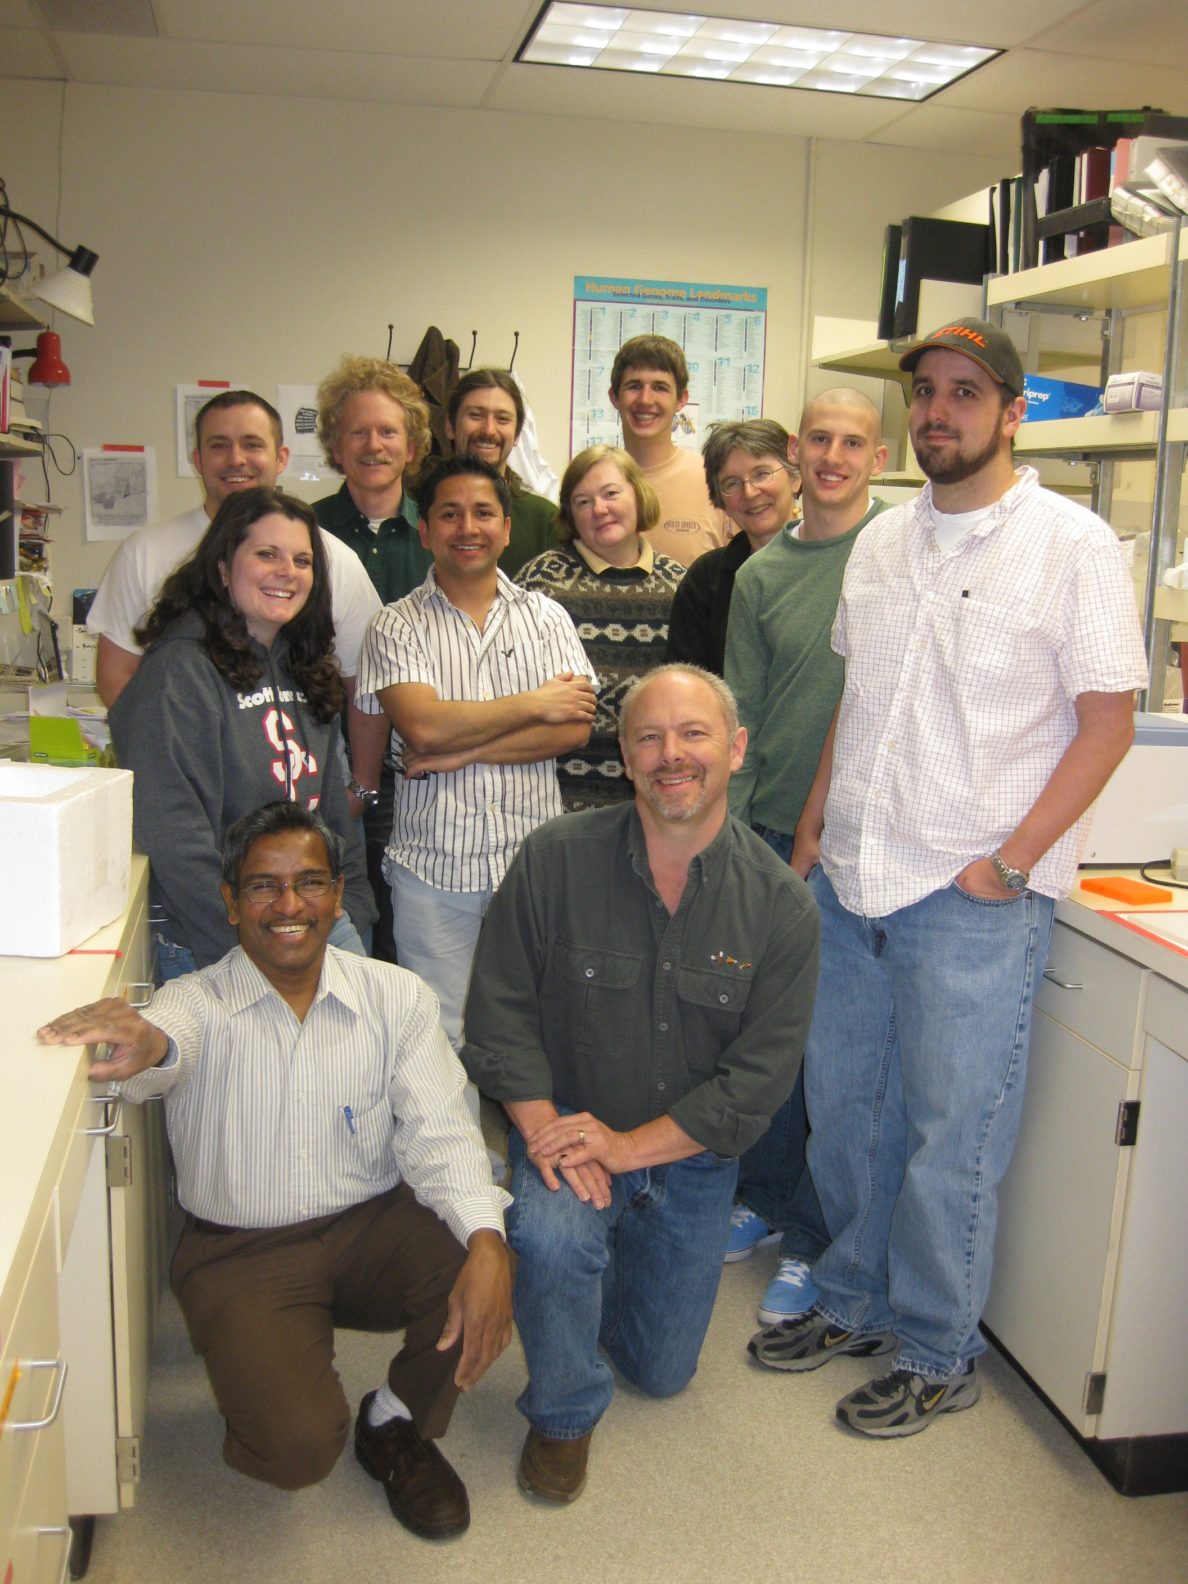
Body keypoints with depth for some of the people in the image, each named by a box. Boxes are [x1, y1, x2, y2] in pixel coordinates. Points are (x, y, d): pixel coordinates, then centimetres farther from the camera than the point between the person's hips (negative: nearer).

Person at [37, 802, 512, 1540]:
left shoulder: (397, 997, -2)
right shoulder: (199, 1002, -8)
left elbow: (438, 1135, -10)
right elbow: (172, 1038, -34)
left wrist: (486, 1242, -28)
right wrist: (145, 1044, -60)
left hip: (372, 1227, 2)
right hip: (243, 1251, -2)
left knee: (487, 1256, -26)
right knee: (299, 1448, -23)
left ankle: (398, 1423, 5)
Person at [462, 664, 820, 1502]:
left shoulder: (781, 904, -13)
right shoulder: (556, 859, -14)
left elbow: (761, 1076, -13)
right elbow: (501, 1009, -9)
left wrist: (631, 1145, -20)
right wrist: (546, 1132, -21)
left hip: (692, 1151, 2)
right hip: (570, 1122, -1)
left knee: (662, 1370, 13)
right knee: (550, 1236, -34)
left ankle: (620, 1246, 45)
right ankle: (565, 1412, -1)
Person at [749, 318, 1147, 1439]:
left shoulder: (1072, 544, -7)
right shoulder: (881, 540, 11)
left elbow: (1107, 724, -9)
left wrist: (1007, 864, -14)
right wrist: (810, 835, 12)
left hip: (975, 895, -6)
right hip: (850, 881, 6)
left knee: (950, 1133, 5)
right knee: (842, 1106, 16)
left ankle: (936, 1353, 26)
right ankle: (854, 1301, 36)